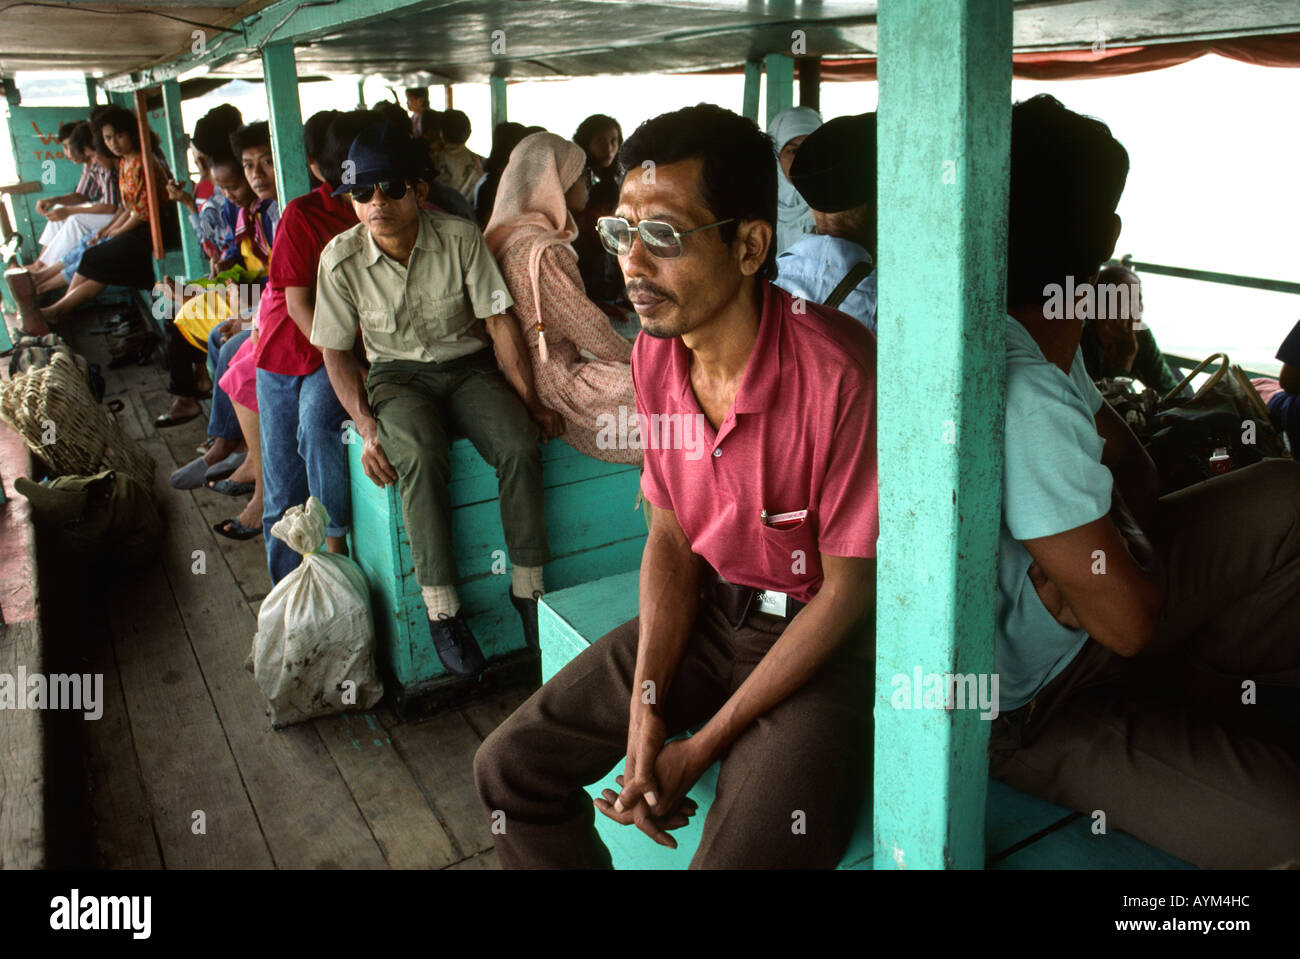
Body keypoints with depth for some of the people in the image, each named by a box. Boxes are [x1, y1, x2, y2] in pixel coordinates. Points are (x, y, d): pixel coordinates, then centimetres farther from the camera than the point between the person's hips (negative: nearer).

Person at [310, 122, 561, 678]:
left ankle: (527, 588, -12)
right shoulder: (341, 259, -6)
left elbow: (499, 323, -4)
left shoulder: (461, 239, -8)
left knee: (519, 448, -29)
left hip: (468, 367, 1)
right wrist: (367, 429, -14)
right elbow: (335, 352, 0)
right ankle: (441, 610, -24)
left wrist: (531, 402, -10)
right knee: (419, 457, -35)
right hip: (396, 376, -1)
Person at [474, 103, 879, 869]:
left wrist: (701, 749, -15)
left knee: (745, 851, -27)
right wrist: (646, 704, -8)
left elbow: (848, 591, -18)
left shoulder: (839, 374, -26)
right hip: (712, 608, 6)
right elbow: (671, 534, 4)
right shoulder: (655, 353, -4)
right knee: (511, 765, 2)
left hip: (825, 635, -6)